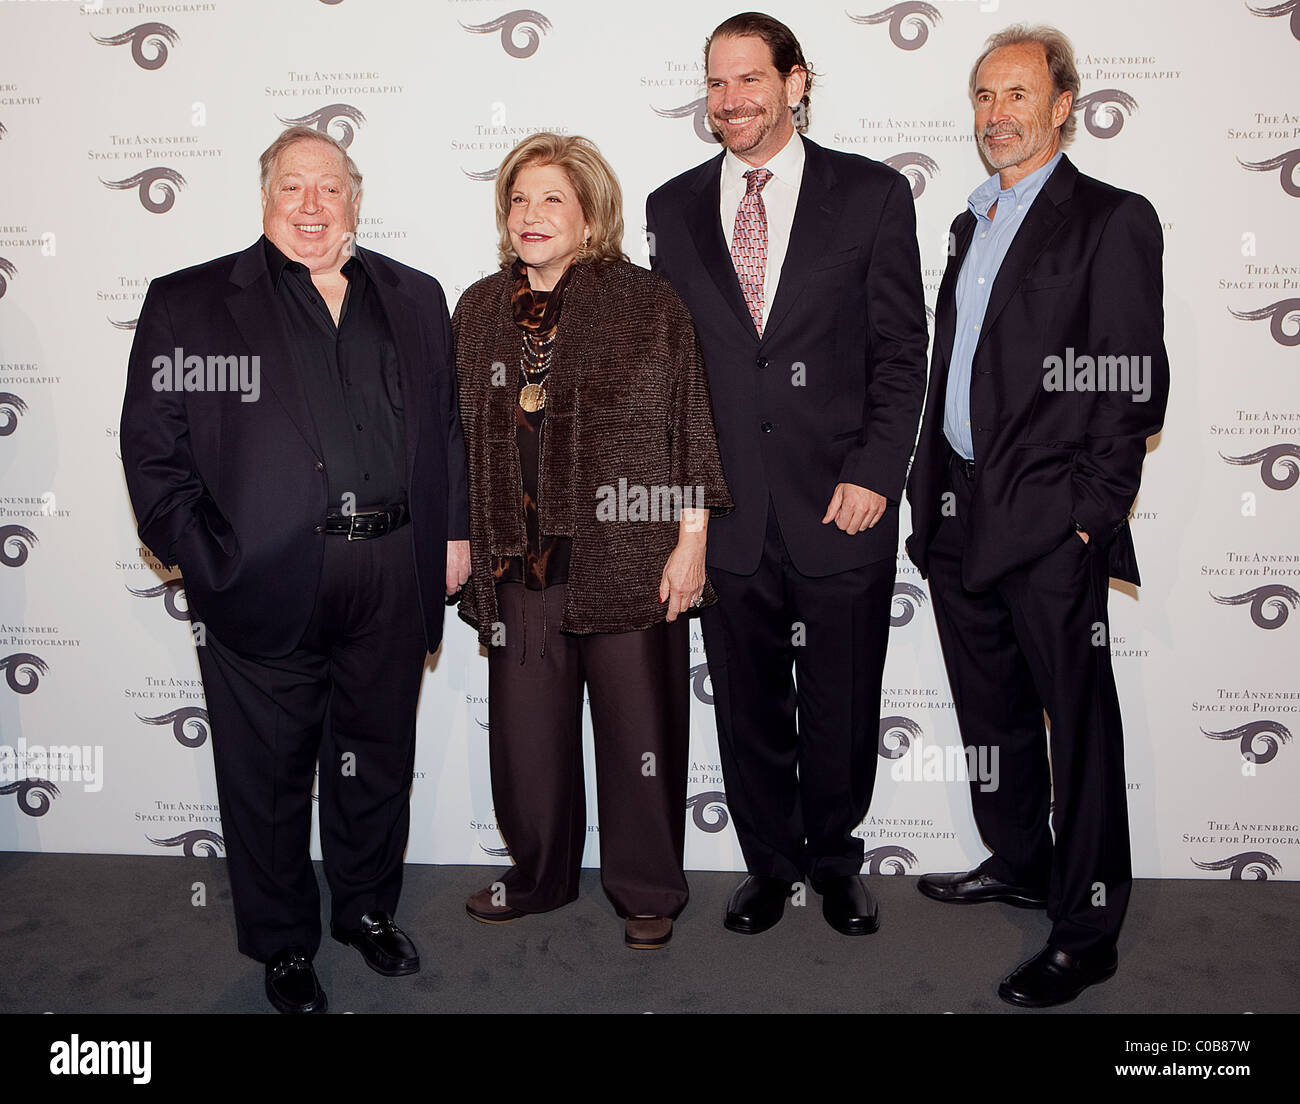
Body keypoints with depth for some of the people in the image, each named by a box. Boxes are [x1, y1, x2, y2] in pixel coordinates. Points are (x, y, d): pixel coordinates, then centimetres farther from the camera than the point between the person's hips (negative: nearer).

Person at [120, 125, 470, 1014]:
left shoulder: (414, 297, 11)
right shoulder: (190, 302, 2)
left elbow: (449, 423, 15)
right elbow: (153, 447, -1)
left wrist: (455, 530, 8)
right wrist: (200, 558, -8)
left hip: (392, 577, 3)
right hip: (264, 582, -2)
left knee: (379, 757, 16)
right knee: (268, 772, 9)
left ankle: (369, 909, 38)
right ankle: (284, 946, 30)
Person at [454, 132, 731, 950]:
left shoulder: (649, 303, -1)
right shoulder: (479, 311, 11)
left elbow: (691, 427, -3)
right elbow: (466, 436, 13)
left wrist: (690, 541, -7)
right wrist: (461, 542, 11)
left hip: (629, 560, -3)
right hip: (520, 567, 4)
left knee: (639, 729, 5)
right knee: (526, 731, 11)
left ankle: (649, 892, 25)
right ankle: (539, 878, 33)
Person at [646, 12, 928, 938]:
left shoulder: (872, 194, 2)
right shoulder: (674, 208, 9)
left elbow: (902, 350, 0)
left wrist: (875, 473, -9)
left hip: (842, 503, -1)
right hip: (729, 510, 2)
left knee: (842, 703, 10)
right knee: (747, 705, 11)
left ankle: (834, 857, 33)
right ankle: (770, 862, 32)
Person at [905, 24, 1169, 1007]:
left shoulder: (1112, 221, -5)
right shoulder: (972, 225, 18)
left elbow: (1135, 387, -10)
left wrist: (1091, 513, -15)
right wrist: (933, 489, 13)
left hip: (1052, 525, -7)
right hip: (960, 514, 8)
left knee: (1077, 723, 2)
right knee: (990, 710, 18)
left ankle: (1086, 932, 14)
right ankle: (1017, 864, 37)